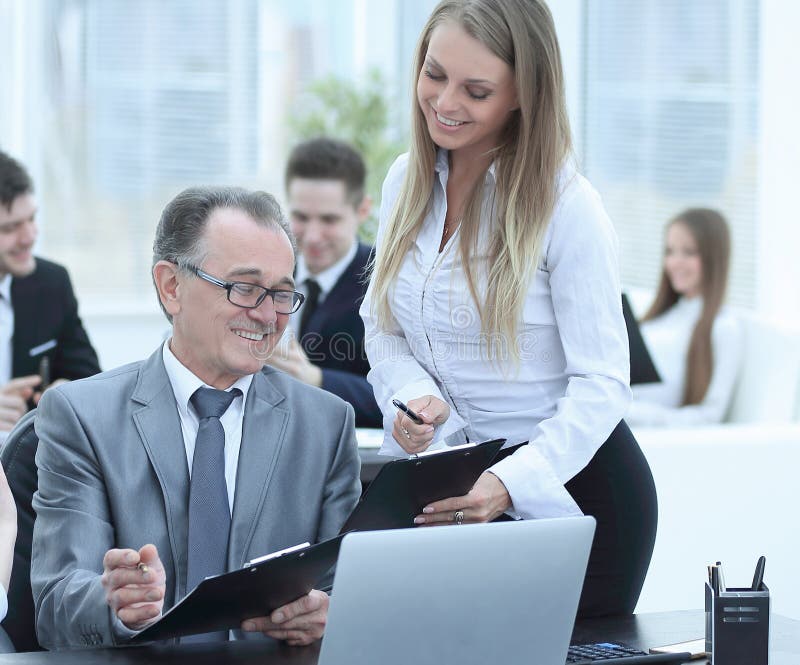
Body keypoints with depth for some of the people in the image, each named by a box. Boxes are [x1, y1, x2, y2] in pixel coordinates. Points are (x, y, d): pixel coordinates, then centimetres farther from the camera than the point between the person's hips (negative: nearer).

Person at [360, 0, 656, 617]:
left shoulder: (568, 207, -17)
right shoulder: (408, 181, 2)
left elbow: (600, 385, -18)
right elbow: (382, 327, 11)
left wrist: (511, 484, -32)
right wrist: (412, 394, -13)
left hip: (569, 481, -5)